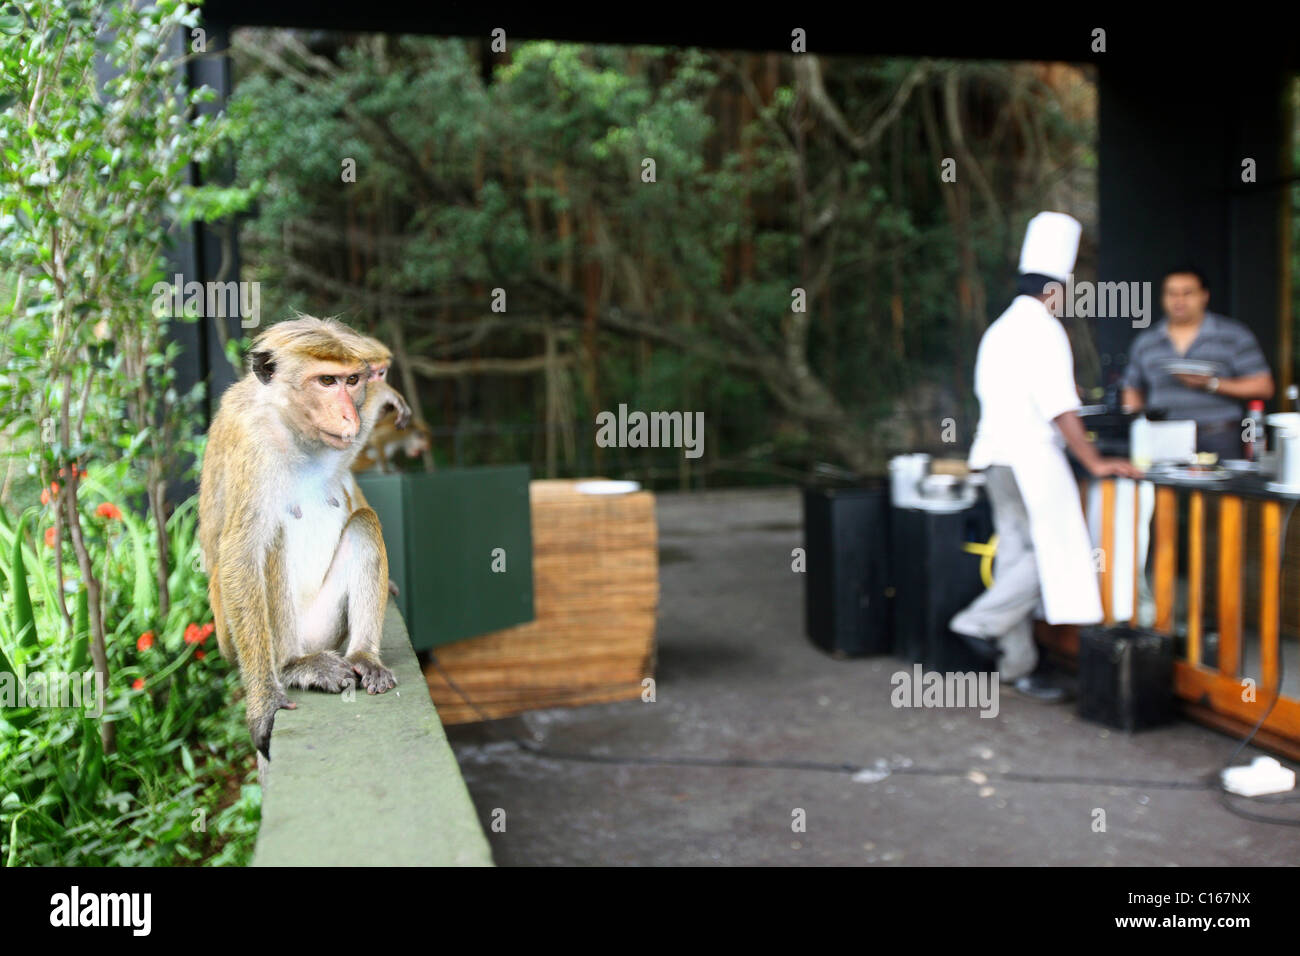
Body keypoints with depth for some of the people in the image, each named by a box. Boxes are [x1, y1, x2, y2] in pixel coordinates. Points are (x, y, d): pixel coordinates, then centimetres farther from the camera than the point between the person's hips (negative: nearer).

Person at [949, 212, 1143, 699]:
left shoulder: (1000, 328, 18)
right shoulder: (1043, 329, -10)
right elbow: (1060, 406, -16)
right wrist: (1094, 462, -13)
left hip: (995, 454, 9)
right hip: (1030, 456, -9)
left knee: (1017, 555, 9)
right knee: (1057, 550, -4)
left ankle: (1016, 666, 11)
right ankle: (981, 622, -7)